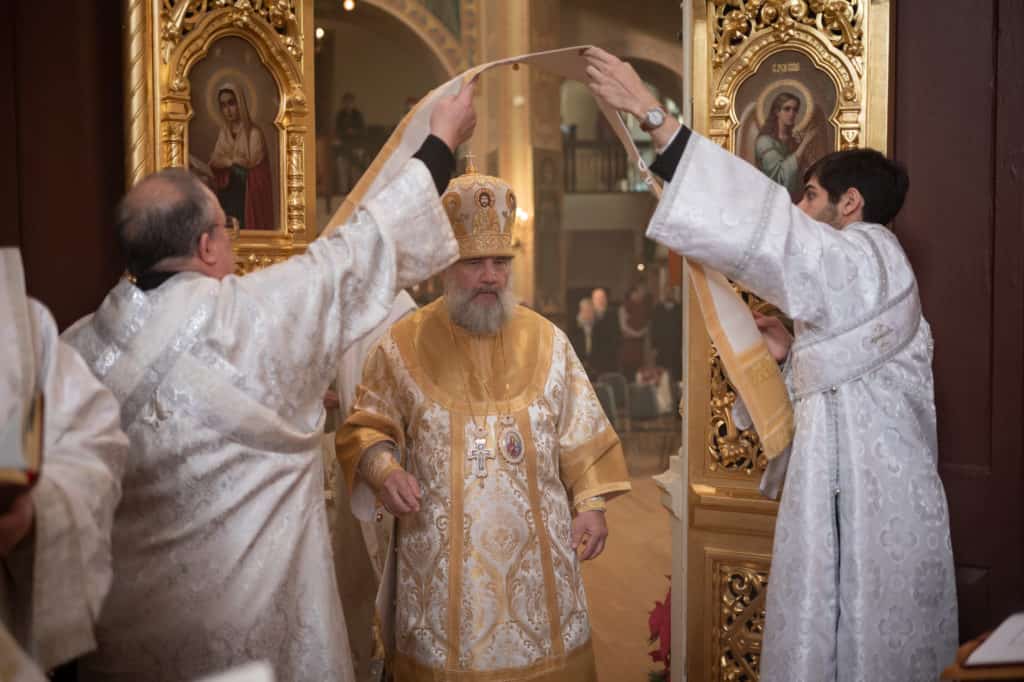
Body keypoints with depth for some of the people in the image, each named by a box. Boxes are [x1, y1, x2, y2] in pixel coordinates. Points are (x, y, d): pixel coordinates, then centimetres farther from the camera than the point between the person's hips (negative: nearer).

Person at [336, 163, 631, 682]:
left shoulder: (546, 341, 5)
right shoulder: (403, 345, -1)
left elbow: (579, 434, 9)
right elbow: (366, 429, 2)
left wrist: (591, 503, 0)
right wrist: (384, 471, -17)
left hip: (536, 550, 2)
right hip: (441, 553, -2)